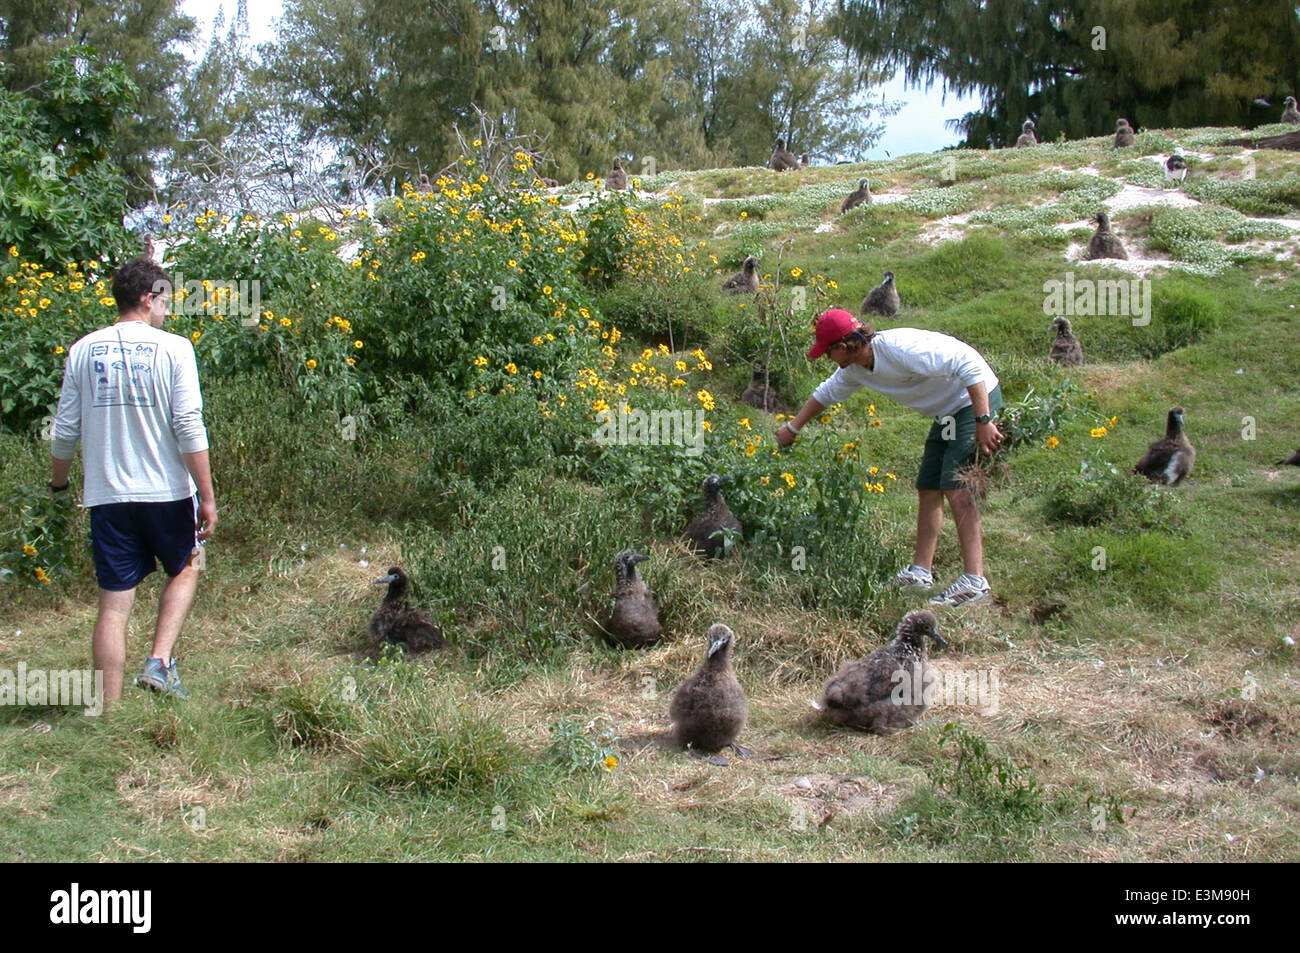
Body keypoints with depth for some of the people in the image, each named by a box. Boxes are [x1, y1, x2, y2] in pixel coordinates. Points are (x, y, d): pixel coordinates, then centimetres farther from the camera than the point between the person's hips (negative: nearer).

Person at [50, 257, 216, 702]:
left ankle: (110, 710, 8)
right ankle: (159, 661, 5)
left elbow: (65, 431, 6)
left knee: (113, 605, 7)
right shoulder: (173, 348, -6)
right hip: (167, 491, -2)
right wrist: (207, 496, -7)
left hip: (106, 496, 3)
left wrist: (58, 483, 22)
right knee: (184, 570, 22)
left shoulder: (83, 351, 4)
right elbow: (189, 427, -11)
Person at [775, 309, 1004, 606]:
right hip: (949, 410, 10)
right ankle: (920, 571, 18)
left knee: (957, 489, -18)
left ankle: (974, 581, -21)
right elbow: (827, 393, 23)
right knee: (928, 489, 10)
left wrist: (983, 422, -33)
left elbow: (969, 363, -31)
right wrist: (792, 428, 31)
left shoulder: (898, 348, -28)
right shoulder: (855, 369, 1)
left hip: (977, 399, -10)